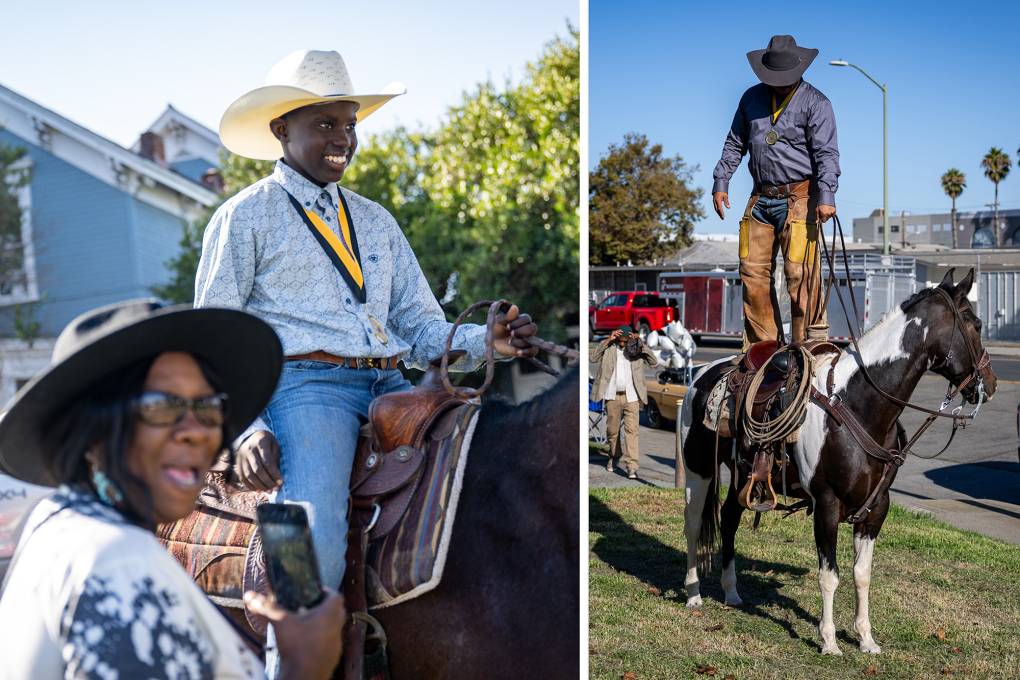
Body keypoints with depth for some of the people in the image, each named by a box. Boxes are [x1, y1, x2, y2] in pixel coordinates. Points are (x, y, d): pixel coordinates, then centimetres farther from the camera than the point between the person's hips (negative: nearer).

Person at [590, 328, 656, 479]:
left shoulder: (637, 349, 5)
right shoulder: (609, 347, 4)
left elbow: (653, 361, -4)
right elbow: (593, 357, -8)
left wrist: (640, 343, -11)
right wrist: (608, 340, -13)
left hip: (631, 397, -1)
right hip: (612, 396, 1)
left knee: (631, 430, -9)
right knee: (612, 429, 11)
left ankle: (631, 466, -12)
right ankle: (614, 457, 33)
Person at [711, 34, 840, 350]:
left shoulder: (815, 102, -1)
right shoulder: (752, 98, 14)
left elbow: (826, 153, -9)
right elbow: (735, 144, 23)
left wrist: (826, 196, -20)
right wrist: (721, 181, 14)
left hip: (799, 198, -5)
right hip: (760, 198, 5)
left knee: (800, 274, -10)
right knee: (753, 272, 4)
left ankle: (811, 344, -4)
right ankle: (762, 346, 12)